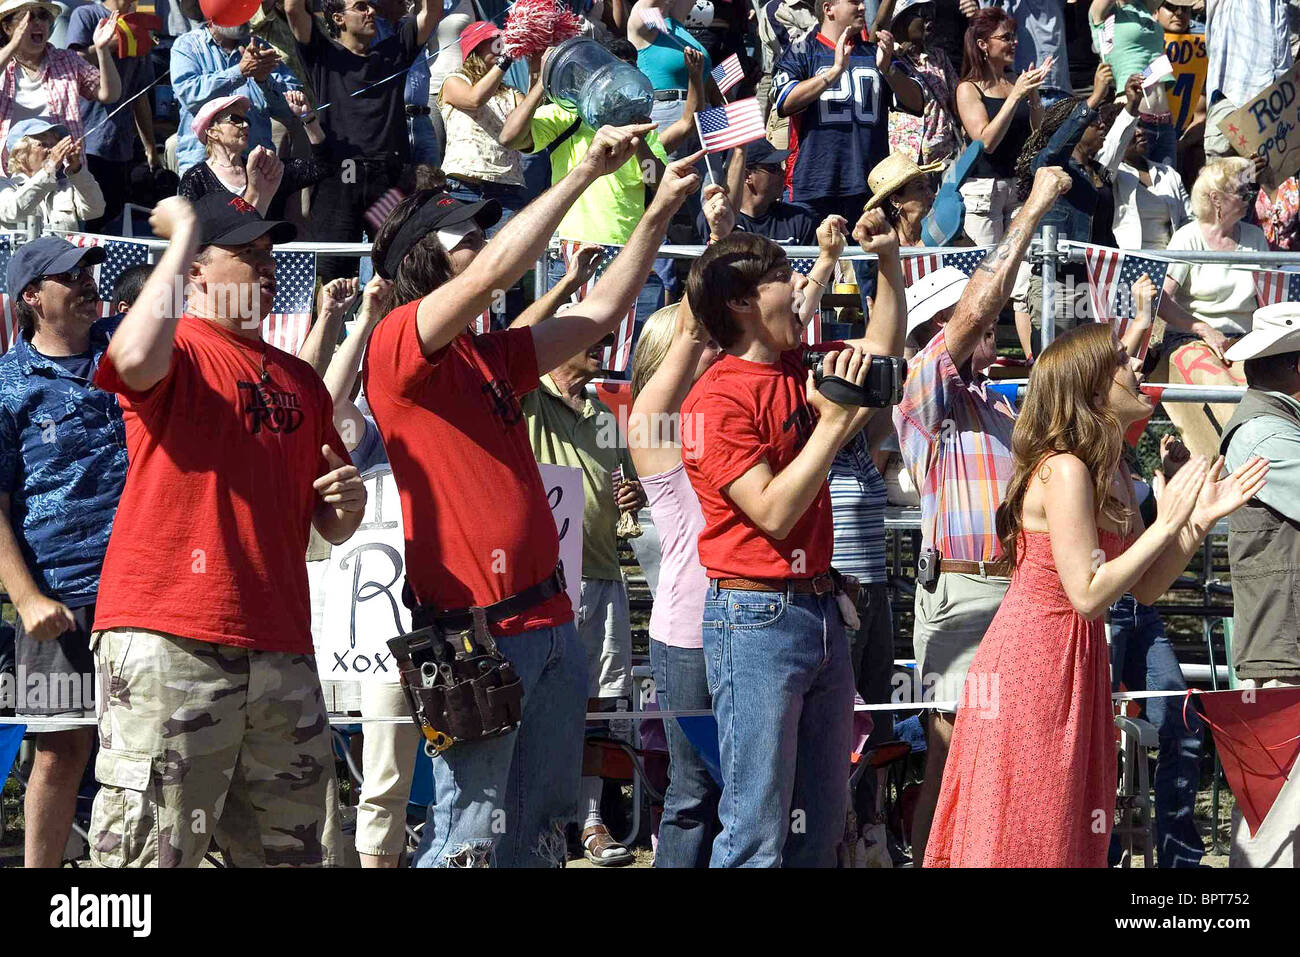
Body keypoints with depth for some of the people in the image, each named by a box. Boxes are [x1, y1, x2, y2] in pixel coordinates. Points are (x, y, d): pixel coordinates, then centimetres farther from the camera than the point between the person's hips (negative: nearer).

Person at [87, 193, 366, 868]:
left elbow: (330, 528, 28)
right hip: (165, 639, -7)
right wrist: (183, 233, -14)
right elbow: (136, 358, -25)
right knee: (152, 850, -11)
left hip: (280, 649, 7)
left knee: (289, 851, 8)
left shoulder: (300, 380, 22)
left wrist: (347, 502, 3)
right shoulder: (178, 350, 2)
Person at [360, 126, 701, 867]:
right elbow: (495, 270, -18)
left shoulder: (493, 357, 17)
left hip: (547, 620, 9)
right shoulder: (400, 345, -7)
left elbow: (600, 313, 22)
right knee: (471, 836, -9)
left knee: (542, 830, 11)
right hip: (475, 629, -9)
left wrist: (660, 213, 15)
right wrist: (587, 172, -13)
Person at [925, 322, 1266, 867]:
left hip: (1076, 667, 10)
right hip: (1031, 670, -9)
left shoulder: (1110, 474, 10)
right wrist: (1167, 523, -19)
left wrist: (1201, 520, 0)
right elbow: (1087, 595, -21)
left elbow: (1145, 588, 11)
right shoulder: (1064, 470, -18)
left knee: (1074, 836, 12)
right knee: (1026, 841, -4)